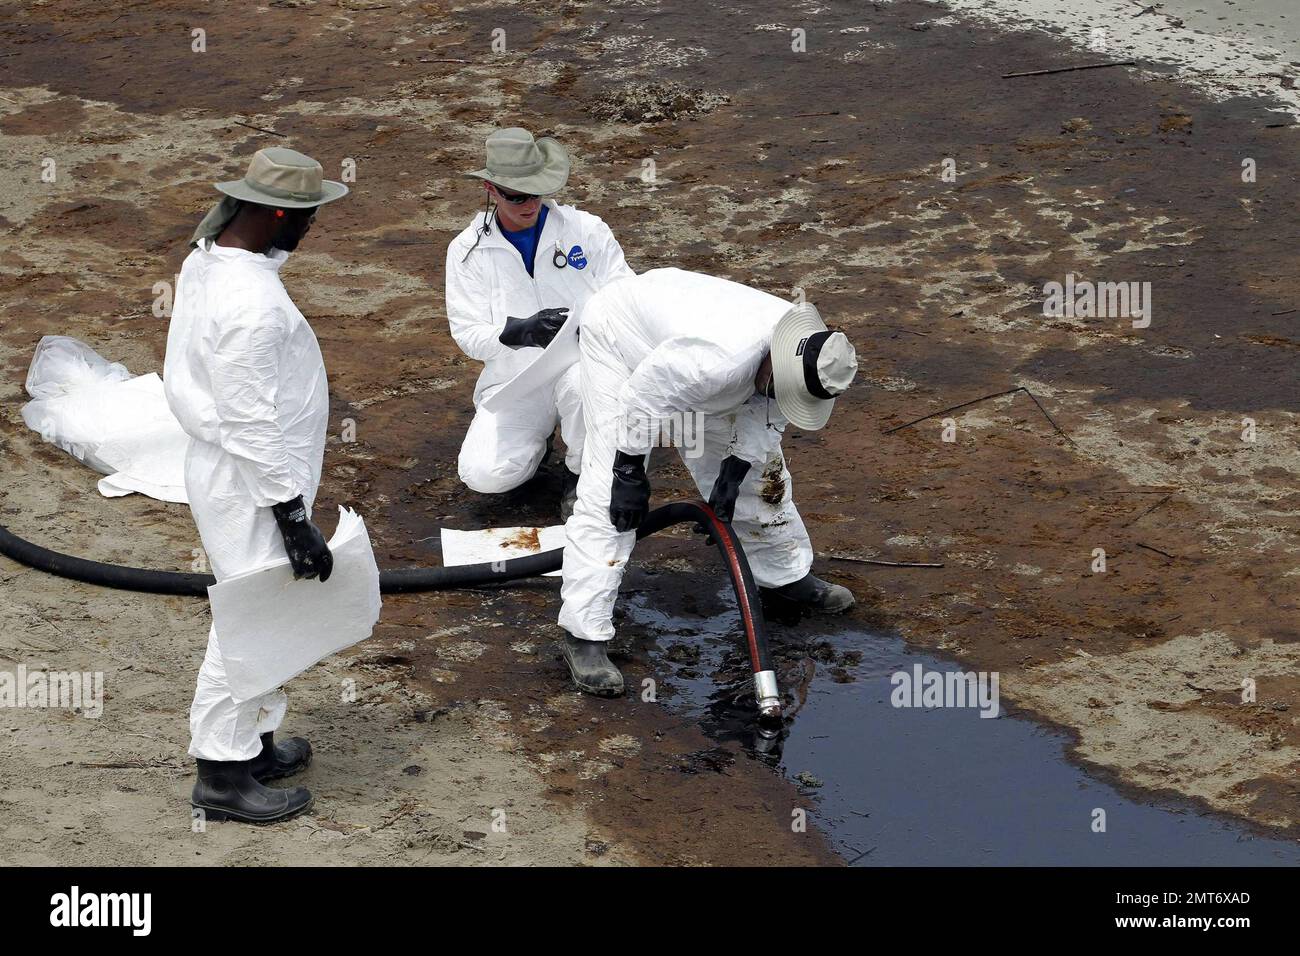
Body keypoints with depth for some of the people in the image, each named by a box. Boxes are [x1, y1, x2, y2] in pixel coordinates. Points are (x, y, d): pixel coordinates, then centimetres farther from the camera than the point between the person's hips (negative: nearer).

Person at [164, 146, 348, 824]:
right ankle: (224, 775, 12)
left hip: (222, 466, 10)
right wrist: (294, 518, -21)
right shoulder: (252, 304, -29)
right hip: (251, 485, -10)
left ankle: (252, 741, 34)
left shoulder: (207, 260, 2)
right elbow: (251, 425, -27)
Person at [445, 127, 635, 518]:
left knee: (583, 383, -39)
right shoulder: (468, 249, -1)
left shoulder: (585, 230, -2)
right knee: (483, 474, -22)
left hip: (582, 362, -1)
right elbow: (467, 333, -6)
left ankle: (579, 474, -6)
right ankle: (538, 439, 15)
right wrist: (521, 331, -28)